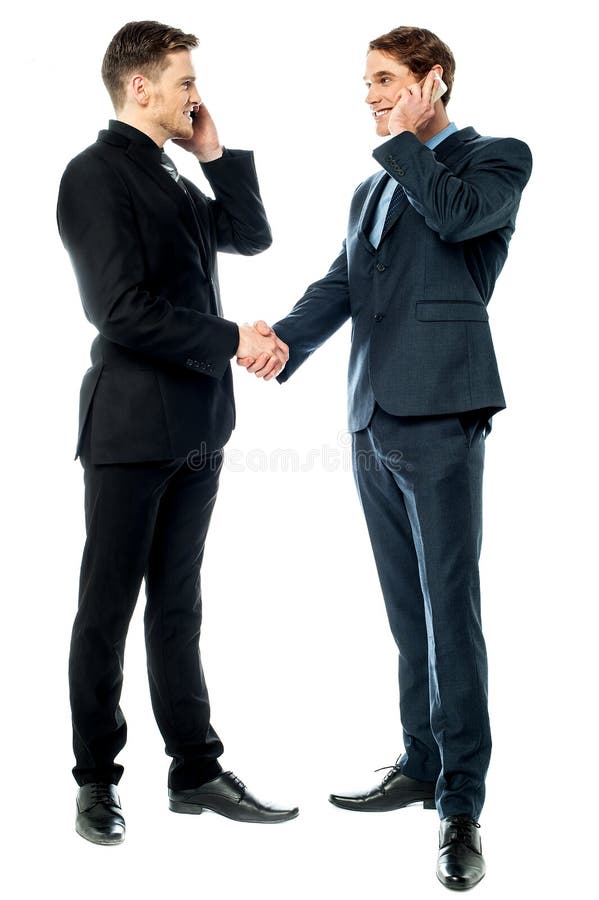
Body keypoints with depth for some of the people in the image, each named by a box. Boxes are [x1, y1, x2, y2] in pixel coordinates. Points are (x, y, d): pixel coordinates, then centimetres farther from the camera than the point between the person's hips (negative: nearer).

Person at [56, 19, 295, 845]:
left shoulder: (173, 178, 15)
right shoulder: (96, 174, -11)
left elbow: (252, 237, 16)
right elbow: (124, 310, -19)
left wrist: (216, 154, 6)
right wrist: (232, 339, -15)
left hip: (195, 427, 8)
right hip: (132, 428, -8)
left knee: (178, 606, 13)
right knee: (108, 610, 4)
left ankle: (195, 770, 21)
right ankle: (97, 783, 17)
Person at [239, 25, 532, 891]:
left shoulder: (496, 158, 4)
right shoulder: (373, 187, 23)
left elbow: (458, 214, -18)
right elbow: (341, 282, 11)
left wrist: (405, 136, -5)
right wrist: (286, 339, -7)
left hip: (440, 414, -7)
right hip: (374, 419, 7)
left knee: (450, 610, -7)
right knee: (409, 610, 13)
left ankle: (461, 807, -2)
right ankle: (421, 765, 24)